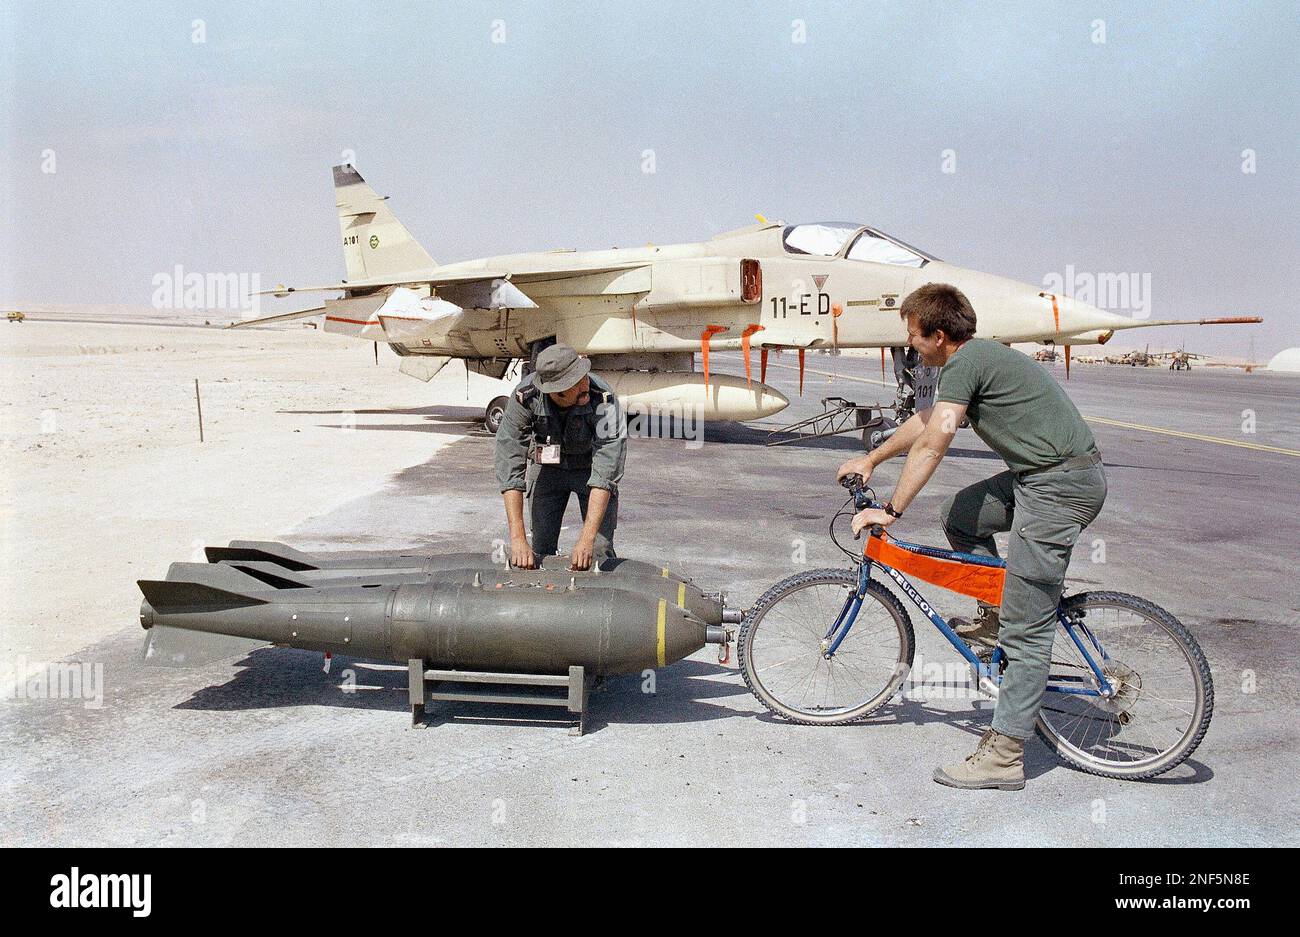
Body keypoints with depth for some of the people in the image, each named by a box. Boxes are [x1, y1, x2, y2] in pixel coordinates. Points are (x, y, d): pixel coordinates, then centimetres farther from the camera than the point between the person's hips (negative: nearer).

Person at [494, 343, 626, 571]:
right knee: (541, 550, -1)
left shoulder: (603, 399, -35)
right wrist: (517, 538, -37)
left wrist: (587, 538, -44)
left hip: (590, 467, -1)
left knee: (599, 554, -9)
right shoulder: (525, 397, -30)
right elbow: (509, 463, -31)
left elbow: (605, 473, -37)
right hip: (549, 468, 1)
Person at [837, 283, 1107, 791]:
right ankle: (995, 616, 25)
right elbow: (924, 421, 31)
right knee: (959, 514, 19)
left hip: (1060, 486, -10)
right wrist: (870, 459, 39)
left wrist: (891, 511, -15)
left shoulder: (965, 363, -11)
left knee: (1026, 629, -7)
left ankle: (1003, 756, -2)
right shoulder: (980, 358, 20)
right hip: (1046, 477, 10)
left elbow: (933, 442, -20)